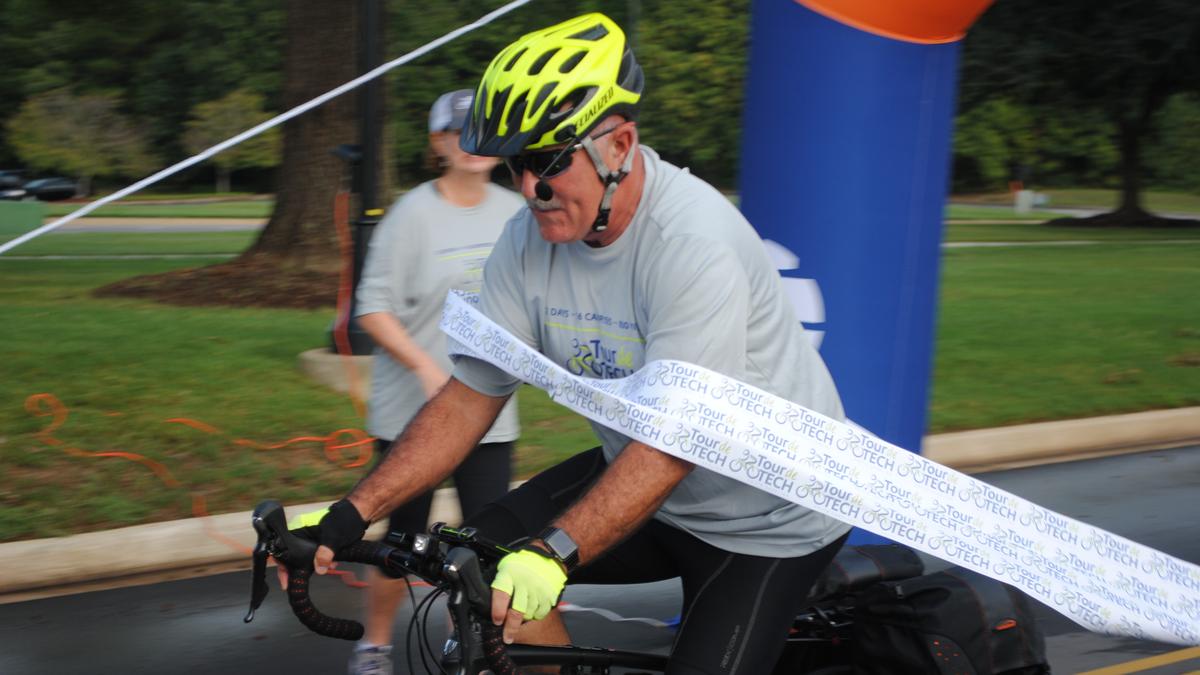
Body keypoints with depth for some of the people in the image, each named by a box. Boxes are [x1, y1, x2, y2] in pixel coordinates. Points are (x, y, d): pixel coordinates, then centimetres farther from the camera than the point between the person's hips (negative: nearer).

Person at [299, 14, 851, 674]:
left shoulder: (692, 242, -30)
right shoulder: (529, 239, -9)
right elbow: (470, 397, -6)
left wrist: (553, 553, -46)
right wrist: (352, 513, -14)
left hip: (767, 516, -6)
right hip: (643, 484, 6)